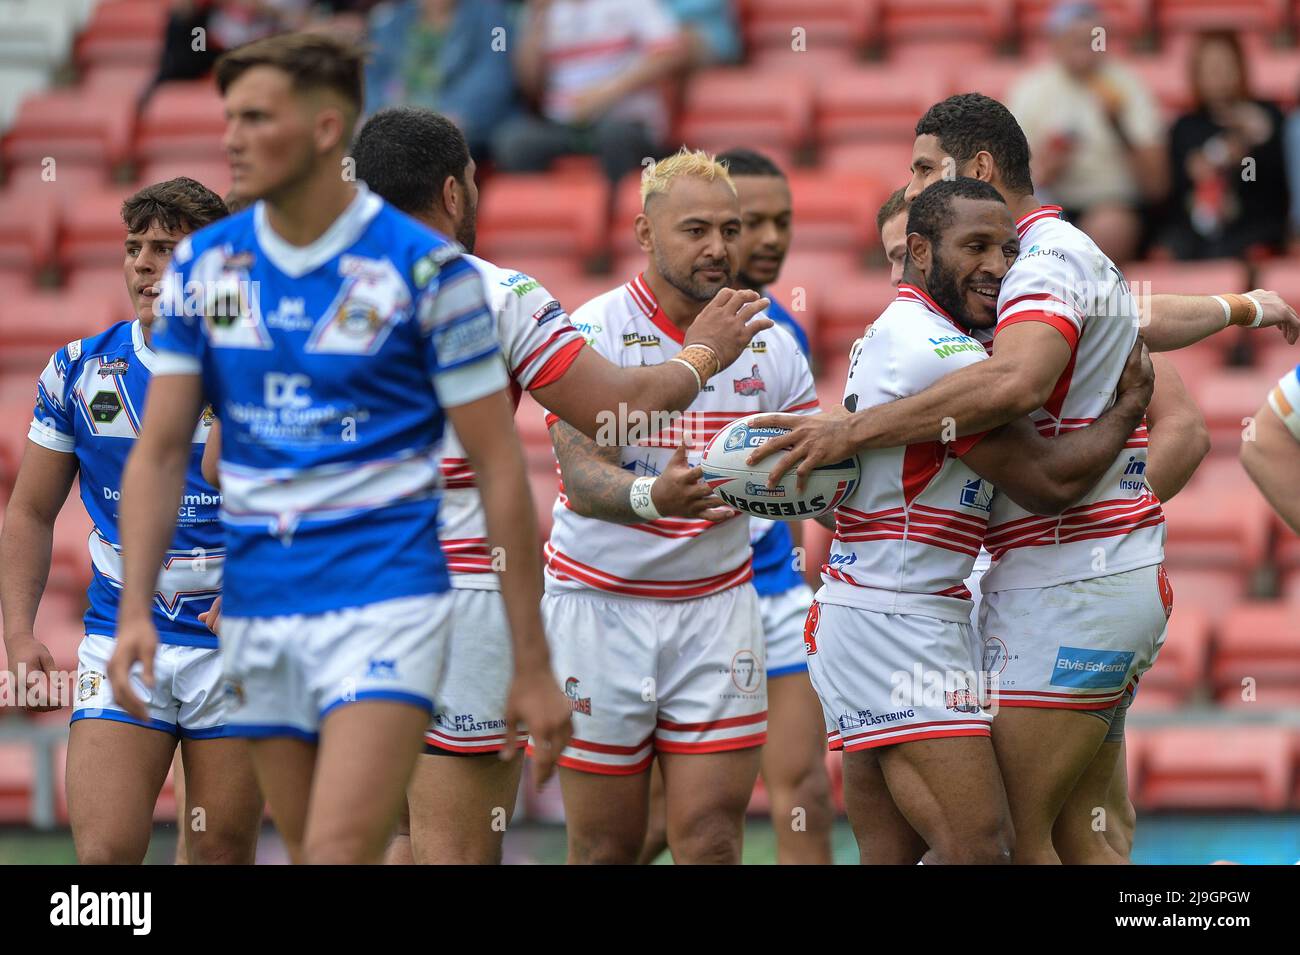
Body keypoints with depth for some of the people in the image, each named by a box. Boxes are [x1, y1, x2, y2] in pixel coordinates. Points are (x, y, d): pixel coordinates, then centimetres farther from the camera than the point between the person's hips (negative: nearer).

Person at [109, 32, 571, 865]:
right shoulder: (203, 266, 5)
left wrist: (533, 664, -5)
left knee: (339, 853, -19)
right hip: (257, 610, 5)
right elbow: (159, 451, 7)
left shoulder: (428, 269, -8)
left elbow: (500, 470, -5)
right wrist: (136, 610, -8)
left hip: (385, 606, -5)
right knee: (313, 859, 10)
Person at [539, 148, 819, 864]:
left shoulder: (772, 346, 4)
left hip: (717, 604, 3)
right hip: (600, 604, -3)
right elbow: (583, 477, -19)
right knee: (605, 846, 0)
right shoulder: (594, 332, -9)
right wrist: (654, 497, -41)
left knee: (711, 842, -5)